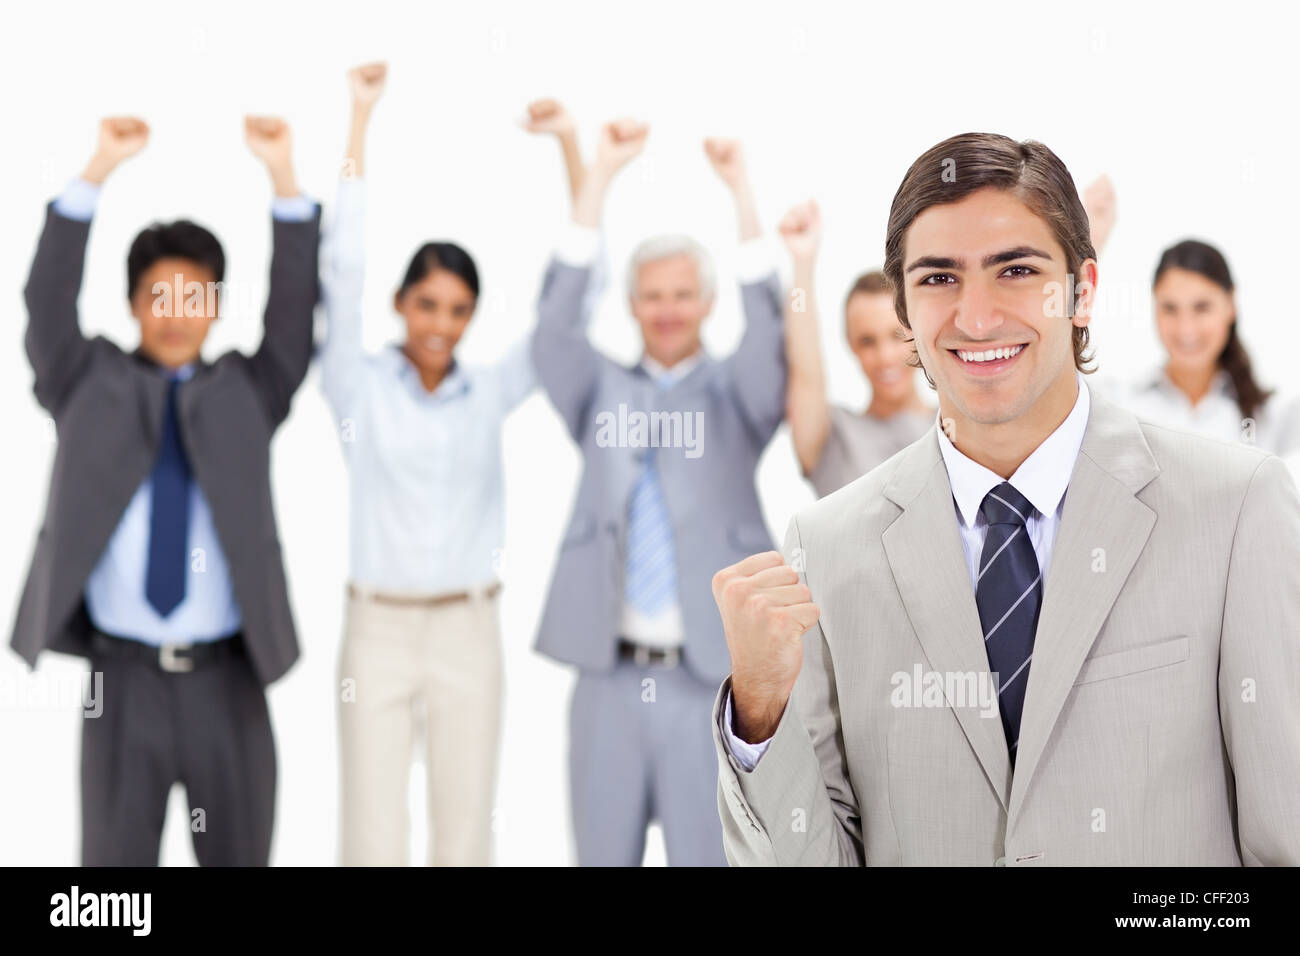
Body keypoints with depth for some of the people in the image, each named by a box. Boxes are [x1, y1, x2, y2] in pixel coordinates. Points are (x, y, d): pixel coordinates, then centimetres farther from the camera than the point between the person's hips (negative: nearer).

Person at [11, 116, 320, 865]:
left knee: (238, 853, 9)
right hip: (122, 678, -1)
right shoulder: (92, 387, 8)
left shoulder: (247, 393, 9)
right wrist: (100, 172, -15)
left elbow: (295, 306, -1)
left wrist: (283, 177, -13)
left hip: (226, 681, 1)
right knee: (115, 855, 4)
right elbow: (49, 301, -4)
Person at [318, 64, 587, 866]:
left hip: (468, 629, 2)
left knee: (466, 835, 6)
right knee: (374, 836, -2)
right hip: (379, 628, -2)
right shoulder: (361, 387, 1)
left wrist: (573, 152, -4)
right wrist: (361, 123, -13)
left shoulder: (491, 394, 6)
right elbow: (344, 274, -8)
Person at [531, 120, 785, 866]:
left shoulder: (735, 393, 7)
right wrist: (601, 176, -11)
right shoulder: (602, 390, 11)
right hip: (610, 674, 2)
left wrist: (742, 193, -18)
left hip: (713, 676, -2)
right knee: (603, 852, 8)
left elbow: (769, 338, -11)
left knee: (709, 853, 3)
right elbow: (556, 326, -4)